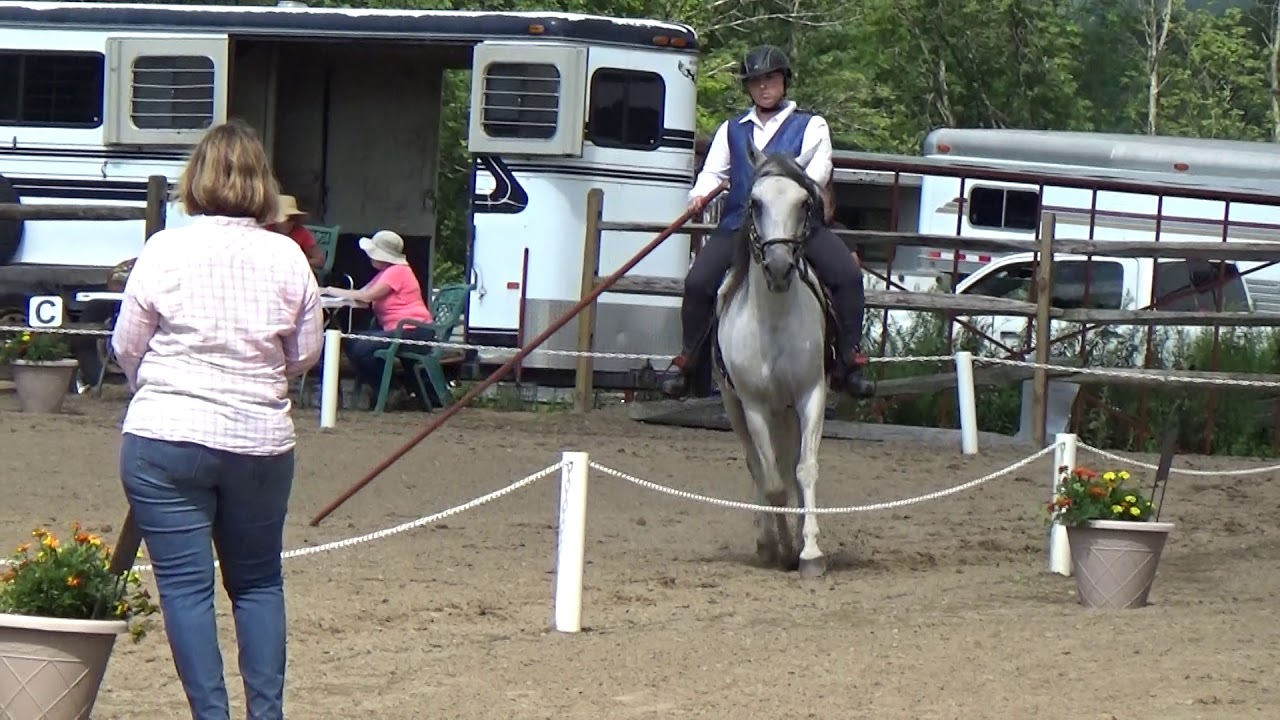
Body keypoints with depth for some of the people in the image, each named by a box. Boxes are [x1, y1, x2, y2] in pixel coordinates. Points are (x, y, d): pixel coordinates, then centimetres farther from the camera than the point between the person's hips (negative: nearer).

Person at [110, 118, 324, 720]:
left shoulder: (165, 252, -7)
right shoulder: (287, 258, -1)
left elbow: (127, 347, 1)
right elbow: (306, 353, 7)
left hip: (166, 440, -3)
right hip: (261, 442, 3)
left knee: (186, 586, 1)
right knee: (258, 583, 17)